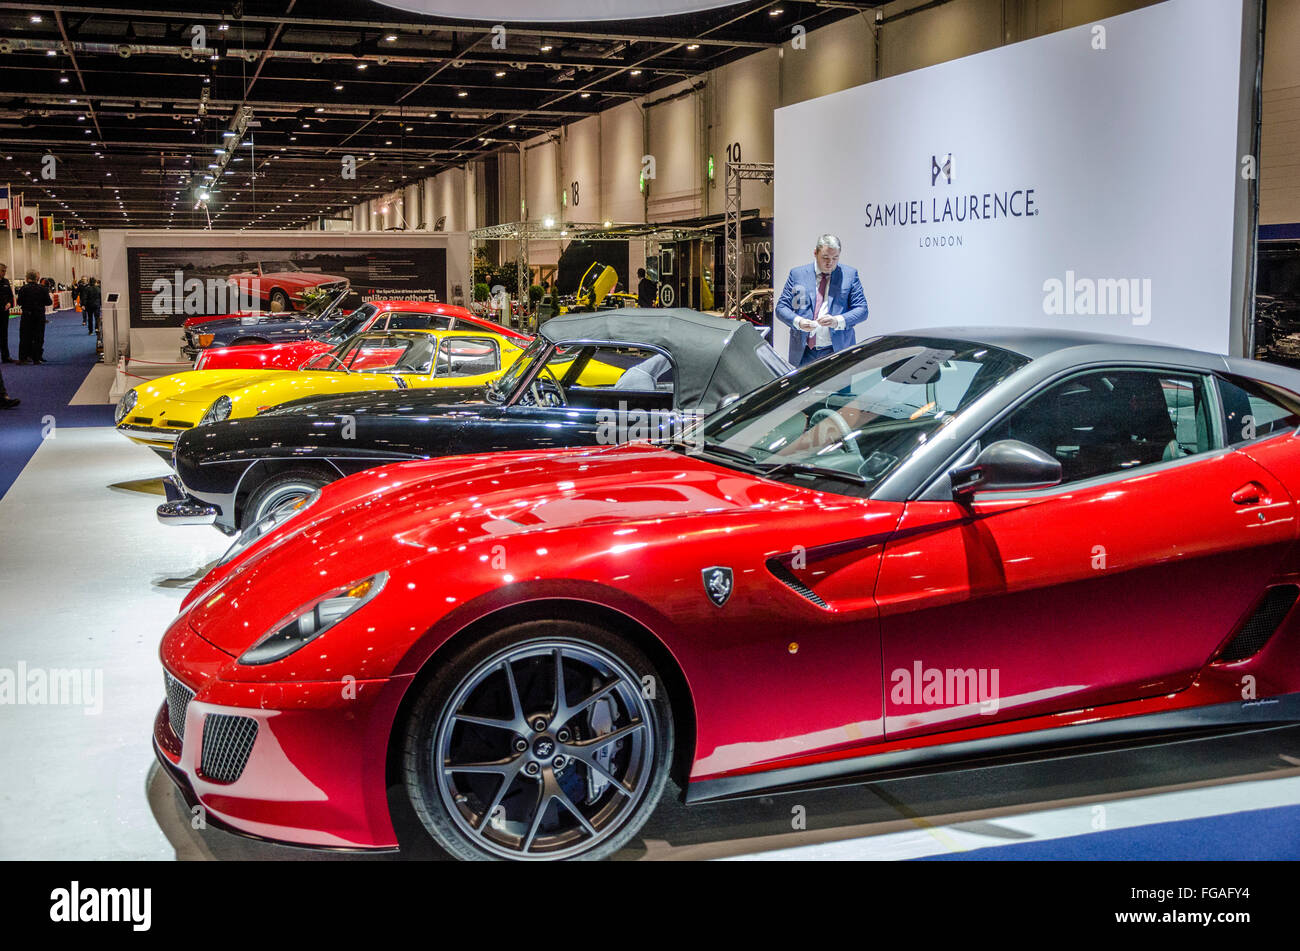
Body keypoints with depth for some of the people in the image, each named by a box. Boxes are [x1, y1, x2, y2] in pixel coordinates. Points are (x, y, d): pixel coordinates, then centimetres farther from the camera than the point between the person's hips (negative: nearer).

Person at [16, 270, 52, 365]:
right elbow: (48, 302, -5)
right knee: (38, 337, 6)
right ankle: (36, 358, 4)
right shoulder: (43, 289, -7)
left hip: (26, 315, 0)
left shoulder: (23, 289, -7)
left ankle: (22, 358, 7)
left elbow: (19, 302, -5)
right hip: (39, 316, 0)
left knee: (25, 337, 8)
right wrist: (51, 300, 16)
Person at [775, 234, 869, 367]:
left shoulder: (850, 274, 8)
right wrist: (798, 321, -14)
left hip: (838, 351, 0)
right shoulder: (797, 274, 9)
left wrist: (837, 321, -16)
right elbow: (781, 307, 7)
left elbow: (862, 310, 3)